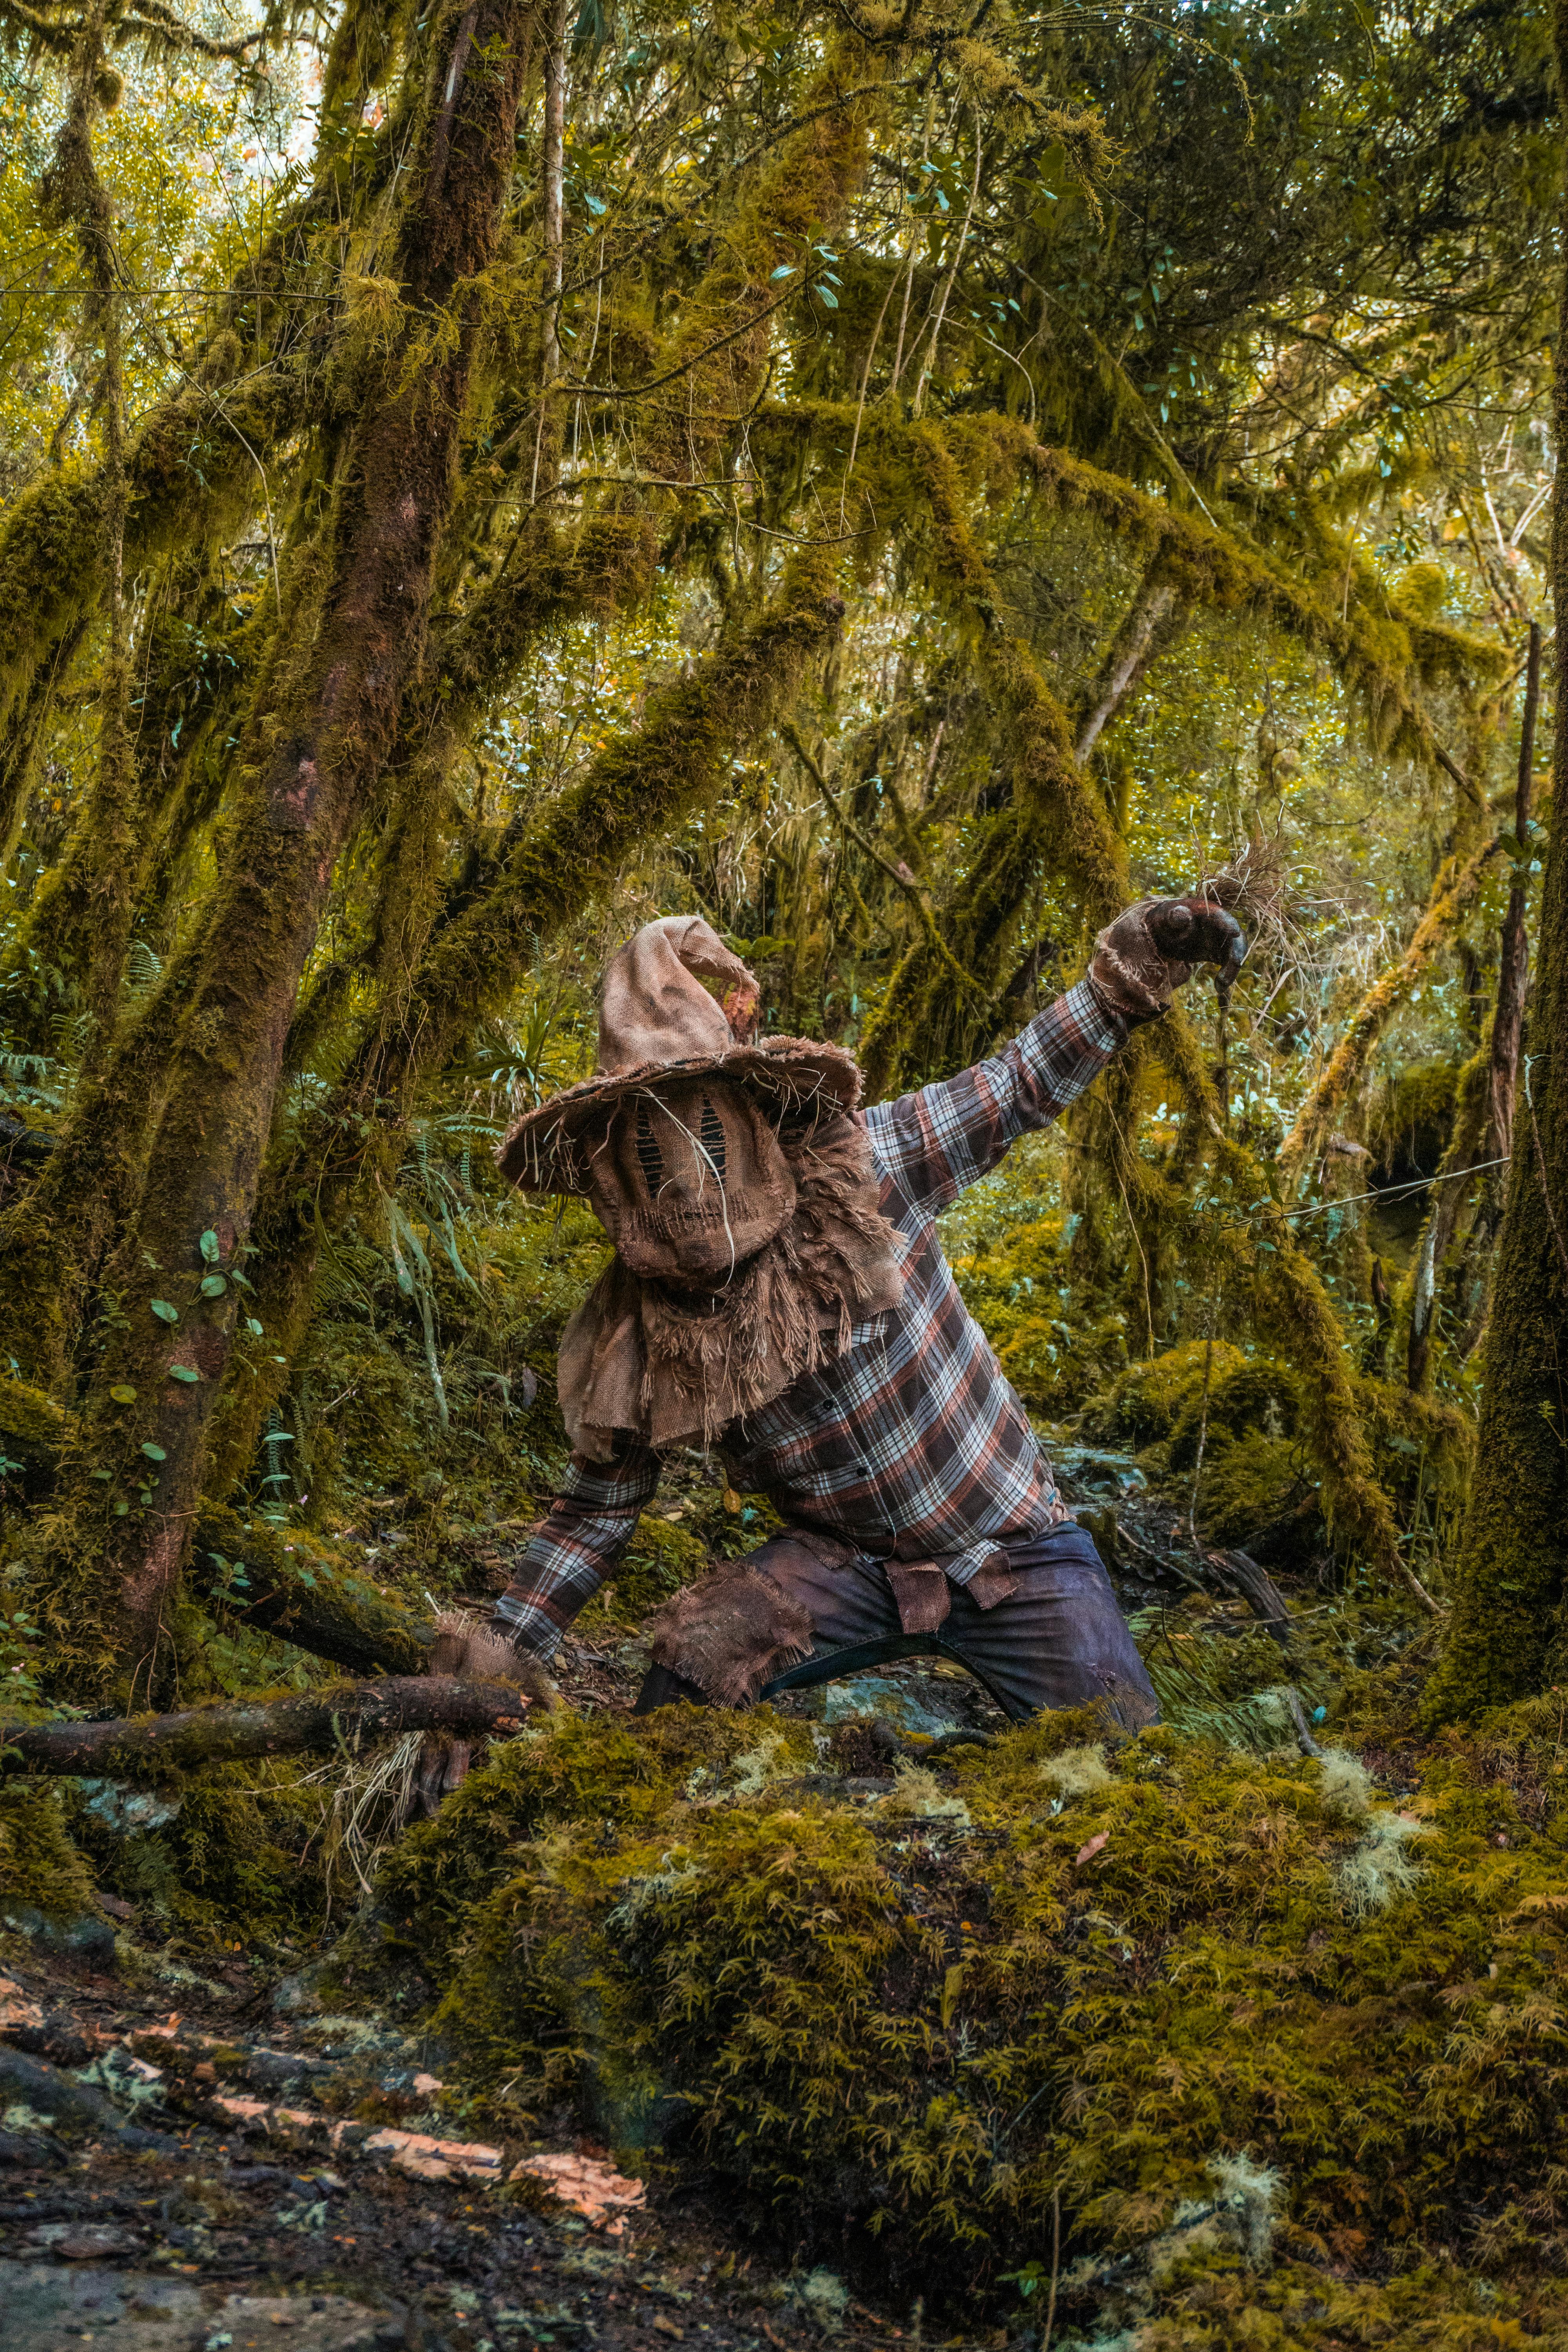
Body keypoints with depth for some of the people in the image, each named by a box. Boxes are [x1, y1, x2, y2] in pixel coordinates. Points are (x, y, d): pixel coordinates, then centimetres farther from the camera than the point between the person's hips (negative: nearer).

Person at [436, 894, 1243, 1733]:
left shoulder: (860, 1172, -16)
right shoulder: (633, 1348, -10)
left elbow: (1015, 1089, -4)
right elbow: (594, 1511, 1)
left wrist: (1127, 975, -14)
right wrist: (498, 1655, -5)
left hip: (1014, 1550, -1)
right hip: (849, 1562, 1)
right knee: (692, 1655, -23)